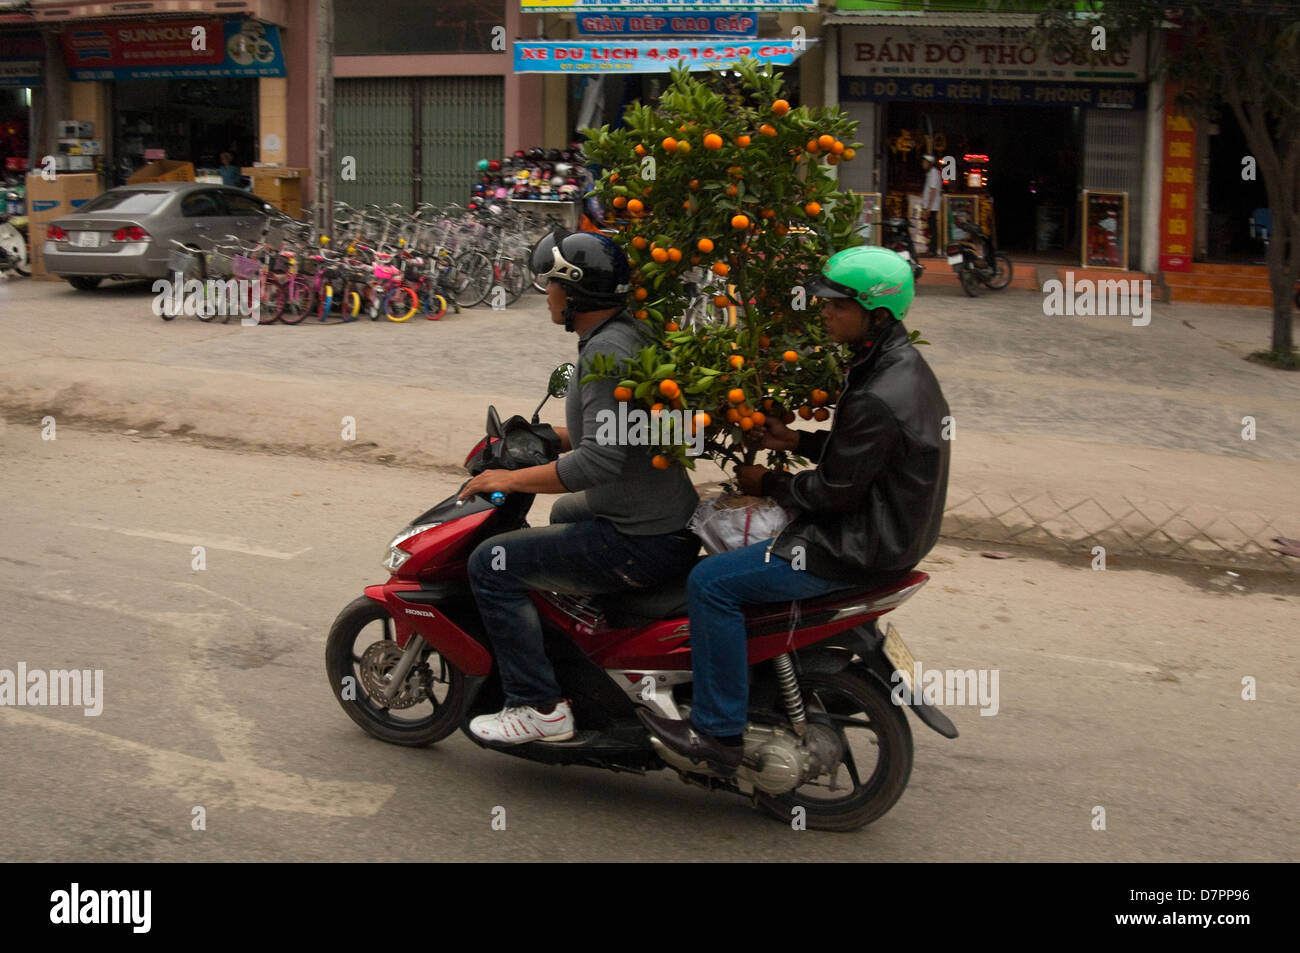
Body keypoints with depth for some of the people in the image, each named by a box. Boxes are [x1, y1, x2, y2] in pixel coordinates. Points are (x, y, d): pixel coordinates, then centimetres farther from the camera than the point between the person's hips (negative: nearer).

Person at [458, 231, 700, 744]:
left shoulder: (605, 349, -21)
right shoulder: (633, 332, 10)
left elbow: (601, 459, -28)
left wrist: (513, 479, -19)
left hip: (641, 543, -11)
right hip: (672, 521, 11)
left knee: (491, 564, -8)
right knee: (566, 512, 39)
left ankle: (539, 706, -5)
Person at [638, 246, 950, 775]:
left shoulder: (879, 399, -27)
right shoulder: (903, 365, 6)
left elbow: (834, 491, -21)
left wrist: (770, 484, -5)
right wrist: (798, 441, 5)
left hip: (861, 548, -11)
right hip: (884, 528, 11)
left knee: (711, 583, -15)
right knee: (725, 537, 25)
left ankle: (719, 731, -9)